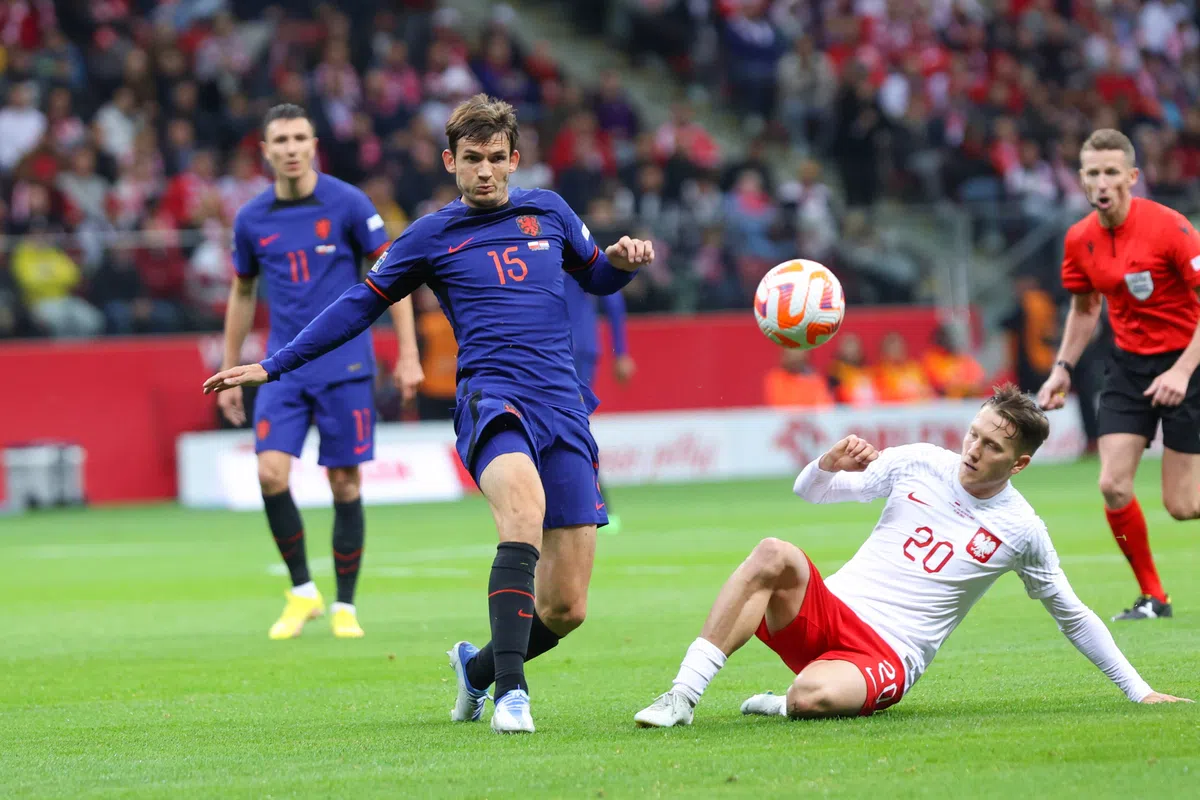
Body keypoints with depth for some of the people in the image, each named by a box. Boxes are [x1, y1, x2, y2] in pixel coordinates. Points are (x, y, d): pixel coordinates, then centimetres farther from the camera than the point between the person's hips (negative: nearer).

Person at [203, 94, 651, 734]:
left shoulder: (548, 212, 17)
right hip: (490, 398, -3)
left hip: (563, 406, 3)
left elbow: (596, 277, 32)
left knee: (566, 609, -2)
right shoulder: (432, 235, 10)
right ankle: (511, 692, -41)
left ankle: (478, 667, 30)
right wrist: (272, 367, 13)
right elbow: (360, 305, 15)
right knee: (525, 506, -39)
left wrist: (623, 260, 8)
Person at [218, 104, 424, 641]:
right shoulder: (251, 219, 5)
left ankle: (344, 606, 12)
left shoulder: (347, 204, -5)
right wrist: (229, 373, 16)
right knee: (271, 472, -14)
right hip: (284, 368, 2)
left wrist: (408, 354, -5)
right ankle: (301, 591, 2)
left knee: (345, 484, -1)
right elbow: (242, 294, 17)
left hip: (345, 365, -2)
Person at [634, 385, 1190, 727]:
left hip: (888, 657, -3)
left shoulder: (1021, 530, 2)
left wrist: (1139, 691, 12)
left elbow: (1073, 617, 13)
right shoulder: (919, 465, 7)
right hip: (828, 611, 3)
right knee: (776, 555, -32)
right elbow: (809, 491, 11)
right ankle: (683, 695, -31)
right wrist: (830, 463, -13)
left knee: (813, 698, -38)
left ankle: (785, 704, 0)